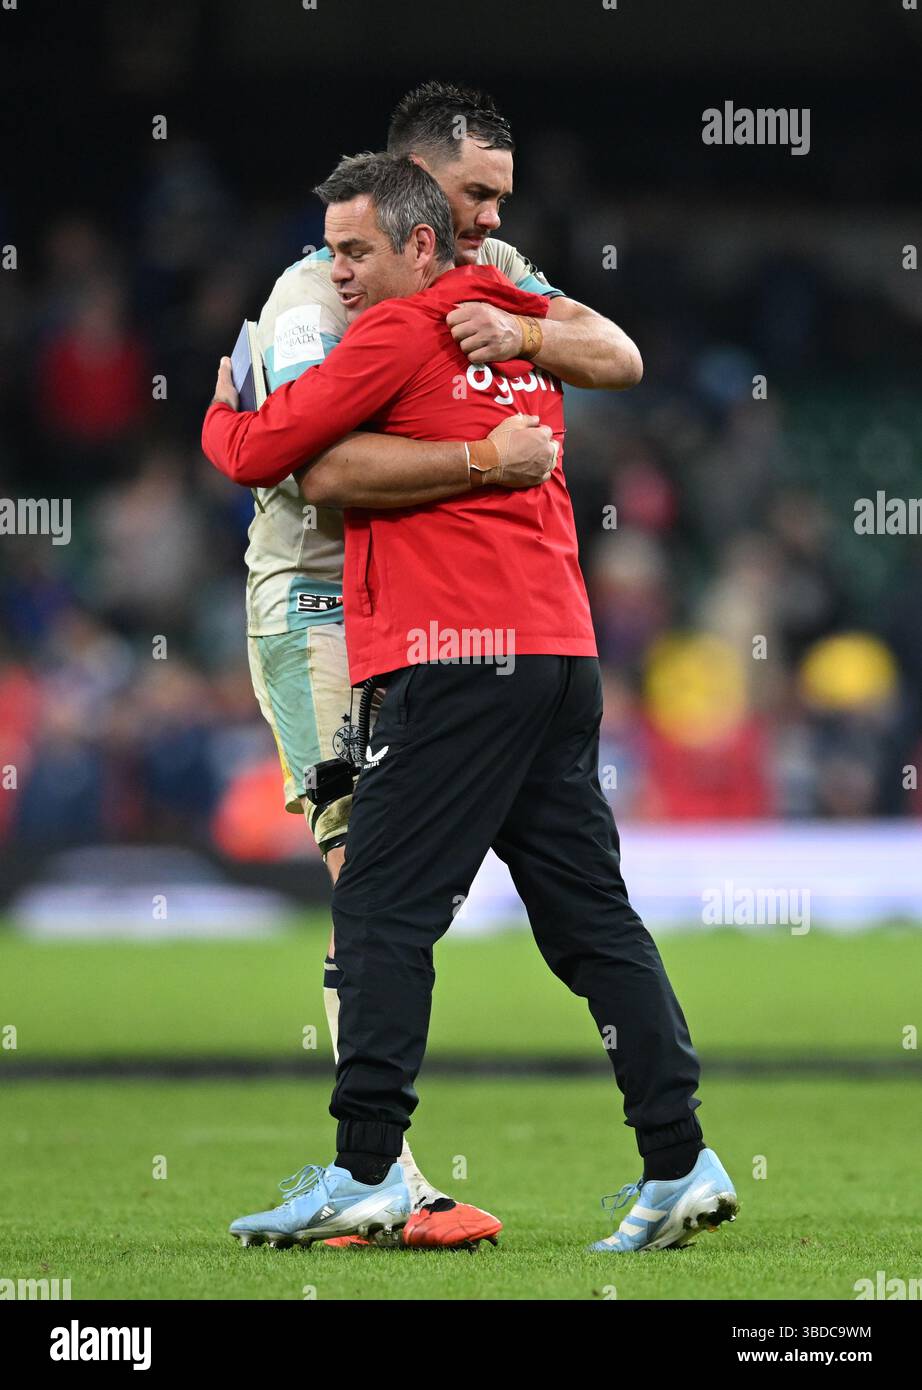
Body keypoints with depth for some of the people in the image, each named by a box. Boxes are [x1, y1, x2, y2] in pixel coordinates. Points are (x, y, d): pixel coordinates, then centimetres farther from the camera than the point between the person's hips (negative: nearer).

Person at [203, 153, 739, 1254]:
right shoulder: (520, 331, 17)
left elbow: (258, 453, -5)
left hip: (461, 657, -8)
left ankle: (363, 1174, -9)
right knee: (590, 914, 8)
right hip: (561, 650, 8)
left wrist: (219, 412, 17)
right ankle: (680, 1163, 3)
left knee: (382, 909, -5)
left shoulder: (400, 334, -6)